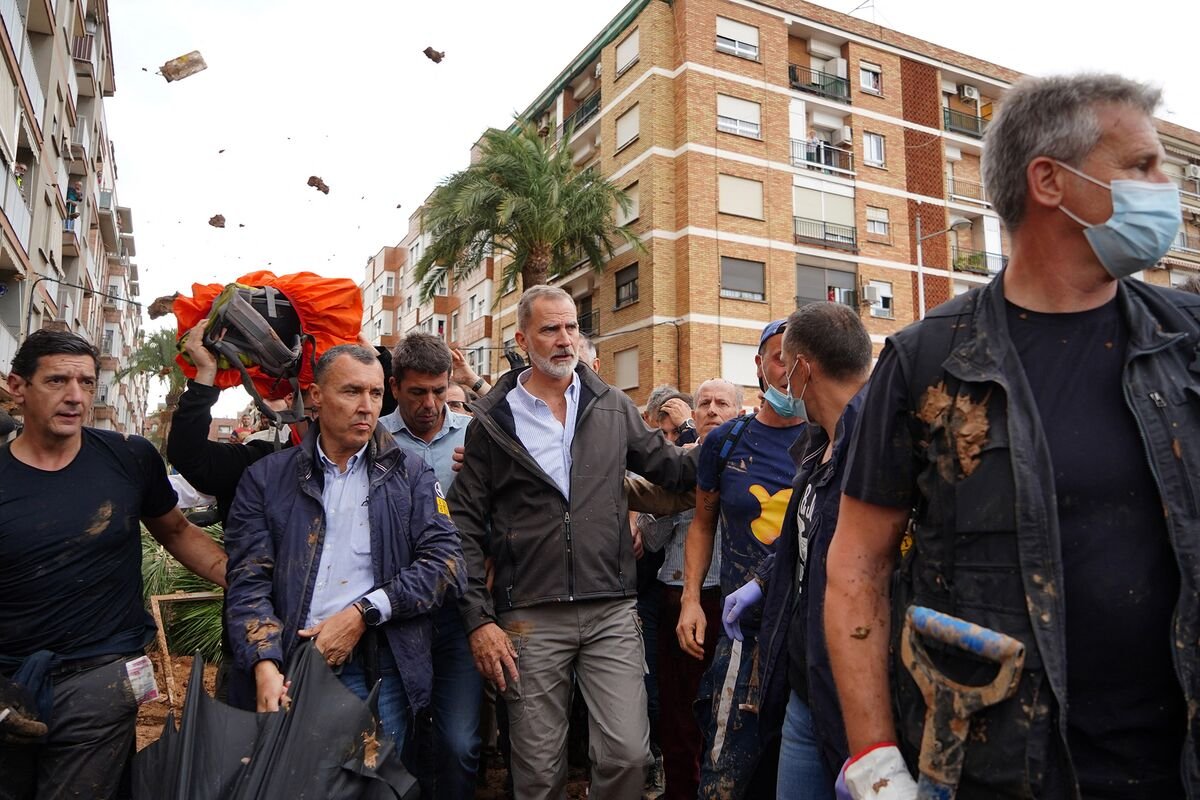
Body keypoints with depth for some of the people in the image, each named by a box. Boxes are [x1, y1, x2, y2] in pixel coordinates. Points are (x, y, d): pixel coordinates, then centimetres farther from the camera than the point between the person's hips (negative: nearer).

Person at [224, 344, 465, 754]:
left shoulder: (410, 474, 7)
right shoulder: (266, 478, 7)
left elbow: (445, 561, -2)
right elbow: (248, 581, 1)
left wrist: (362, 614, -10)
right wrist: (265, 665, -14)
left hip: (380, 669, 0)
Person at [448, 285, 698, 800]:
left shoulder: (613, 407, 7)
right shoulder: (492, 422, 1)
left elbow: (671, 468, 13)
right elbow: (466, 528, 1)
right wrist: (478, 619, -5)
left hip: (611, 610, 2)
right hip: (529, 618, -1)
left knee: (628, 755, -2)